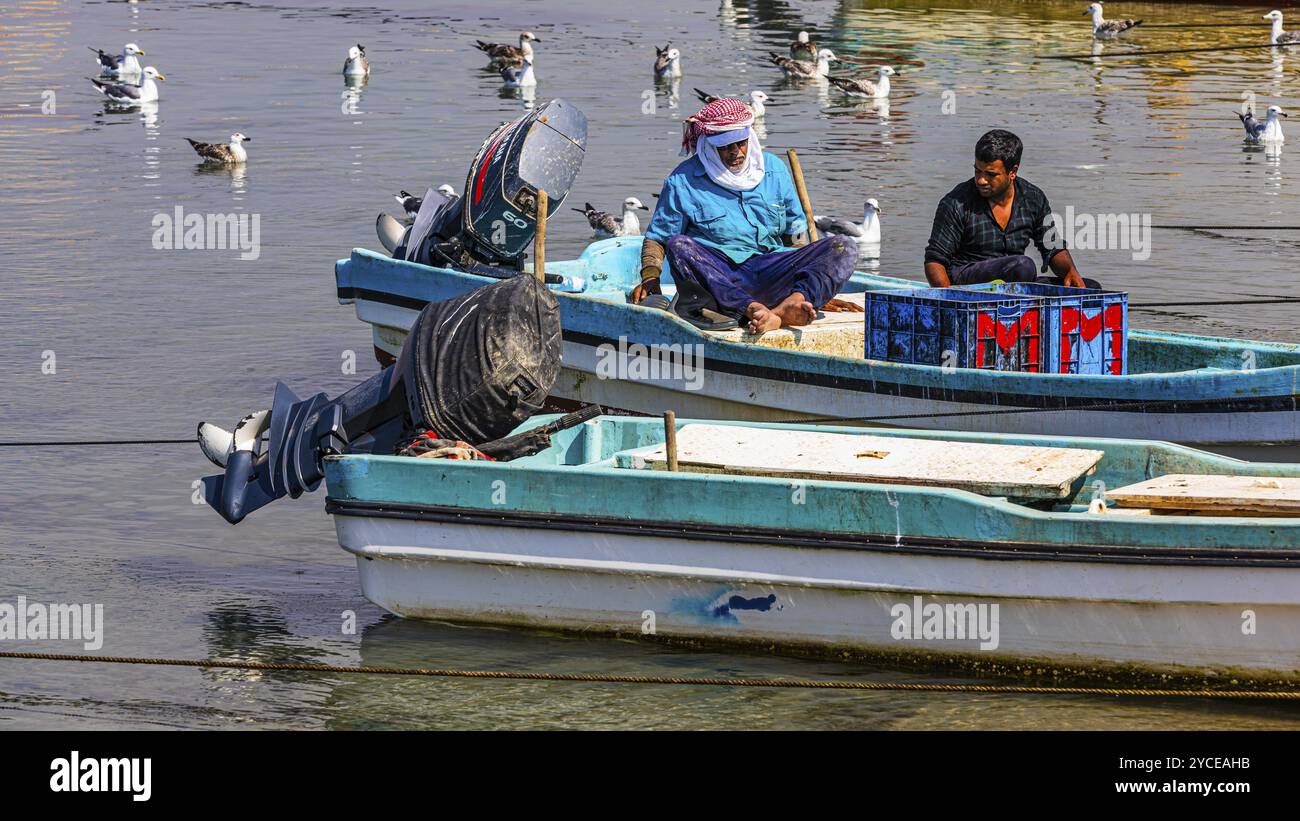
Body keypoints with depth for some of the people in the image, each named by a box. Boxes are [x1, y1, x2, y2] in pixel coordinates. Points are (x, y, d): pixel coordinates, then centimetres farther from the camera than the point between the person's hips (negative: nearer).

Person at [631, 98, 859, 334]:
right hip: (712, 274, -3)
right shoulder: (683, 181, 6)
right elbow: (656, 237, 10)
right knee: (678, 245, -35)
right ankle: (755, 312, -57)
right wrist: (651, 277, -10)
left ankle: (788, 307, -50)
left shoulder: (773, 169, 16)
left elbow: (795, 237, 19)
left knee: (843, 248, -17)